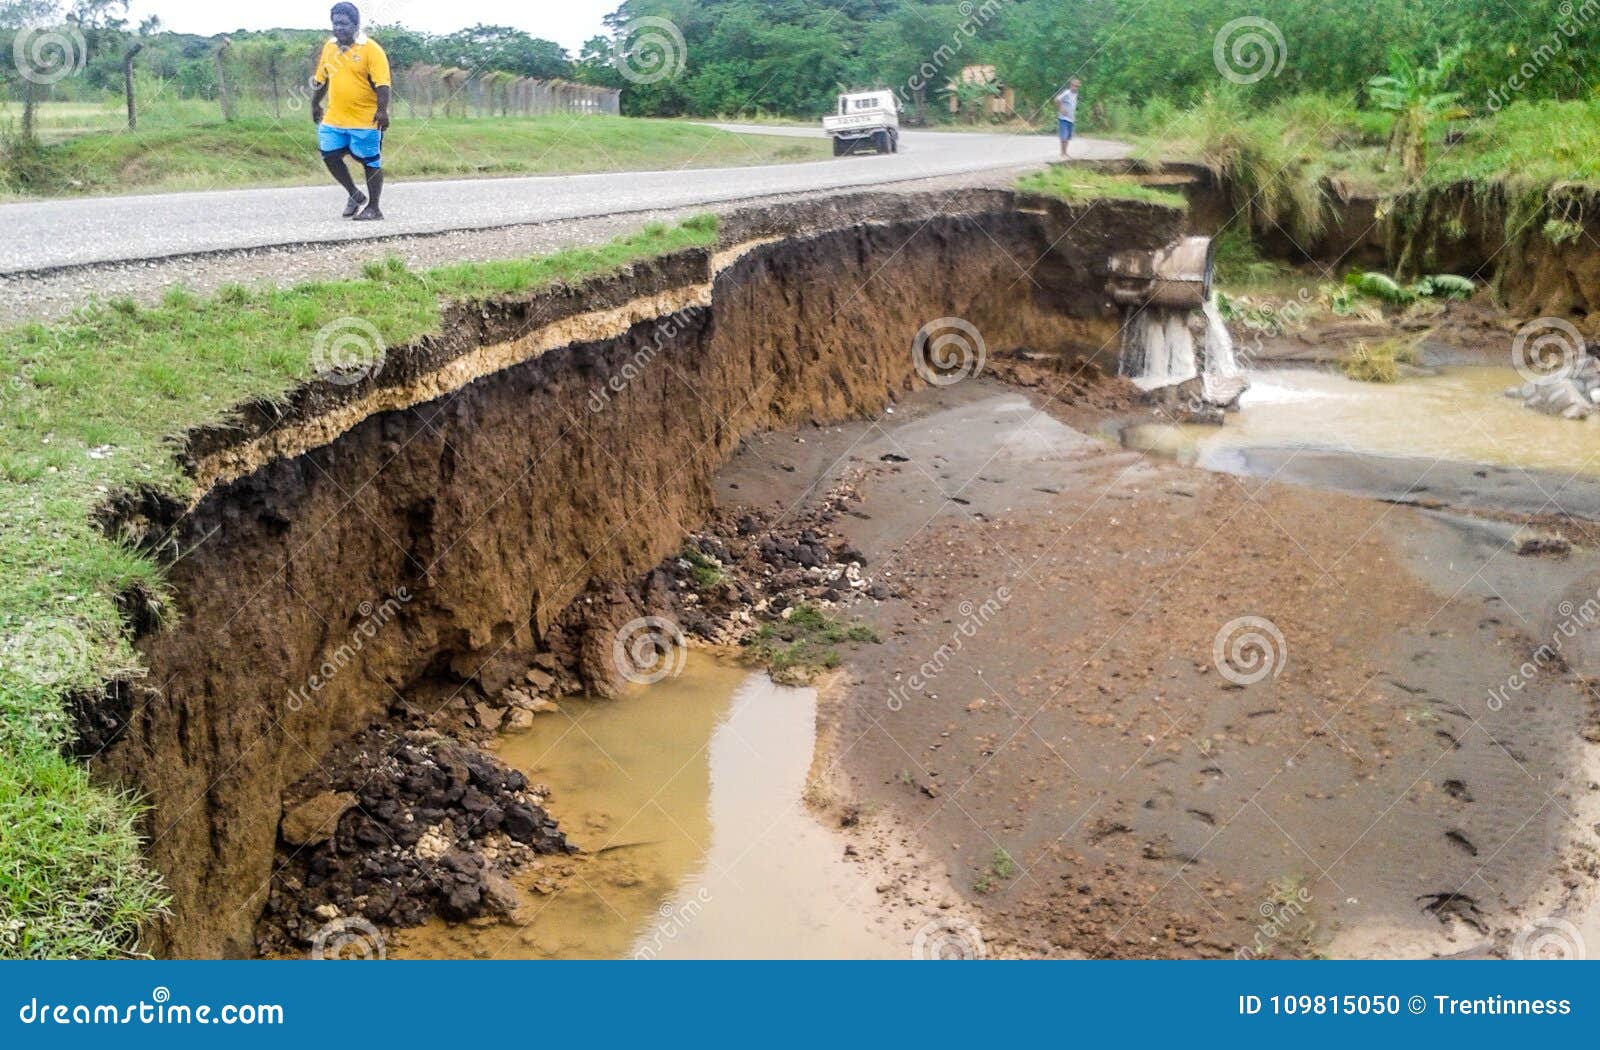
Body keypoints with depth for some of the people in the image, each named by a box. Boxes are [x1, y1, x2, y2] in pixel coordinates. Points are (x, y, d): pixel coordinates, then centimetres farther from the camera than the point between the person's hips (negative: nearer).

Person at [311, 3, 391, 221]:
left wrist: (382, 110, -24)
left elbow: (382, 83, -16)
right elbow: (321, 79, 20)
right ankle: (354, 195, 23)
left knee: (371, 163, 2)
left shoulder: (371, 49, -10)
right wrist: (316, 104, 23)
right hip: (334, 119, 6)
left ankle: (373, 207, 14)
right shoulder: (329, 47, 10)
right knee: (330, 156, 5)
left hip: (365, 120, -6)